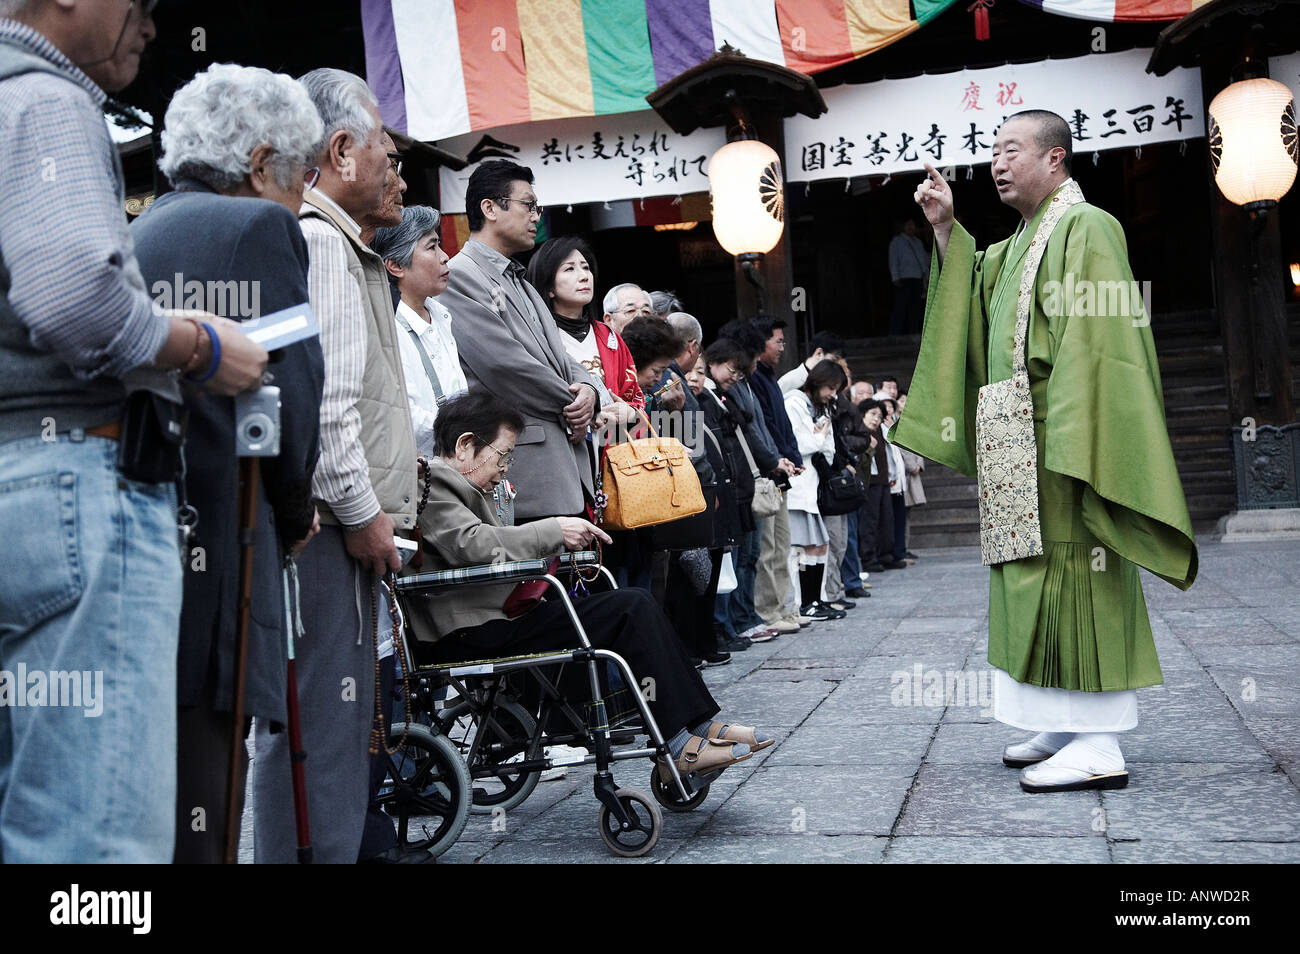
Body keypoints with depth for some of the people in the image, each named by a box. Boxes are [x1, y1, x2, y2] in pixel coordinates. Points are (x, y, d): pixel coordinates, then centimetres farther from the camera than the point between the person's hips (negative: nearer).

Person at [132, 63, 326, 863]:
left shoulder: (138, 234, 21)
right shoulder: (260, 226, -1)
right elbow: (290, 399, -6)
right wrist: (296, 514, 13)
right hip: (206, 563, -8)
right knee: (192, 828, -4)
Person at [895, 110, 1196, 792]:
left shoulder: (1087, 229, -9)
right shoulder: (1017, 244, 19)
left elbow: (1097, 343, -17)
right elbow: (973, 300, 22)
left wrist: (1069, 443, -23)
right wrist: (945, 232, 13)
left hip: (1058, 440, -9)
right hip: (1020, 448, 9)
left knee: (1073, 577, -8)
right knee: (1038, 582, 11)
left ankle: (1099, 747, -3)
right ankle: (1066, 728, 19)